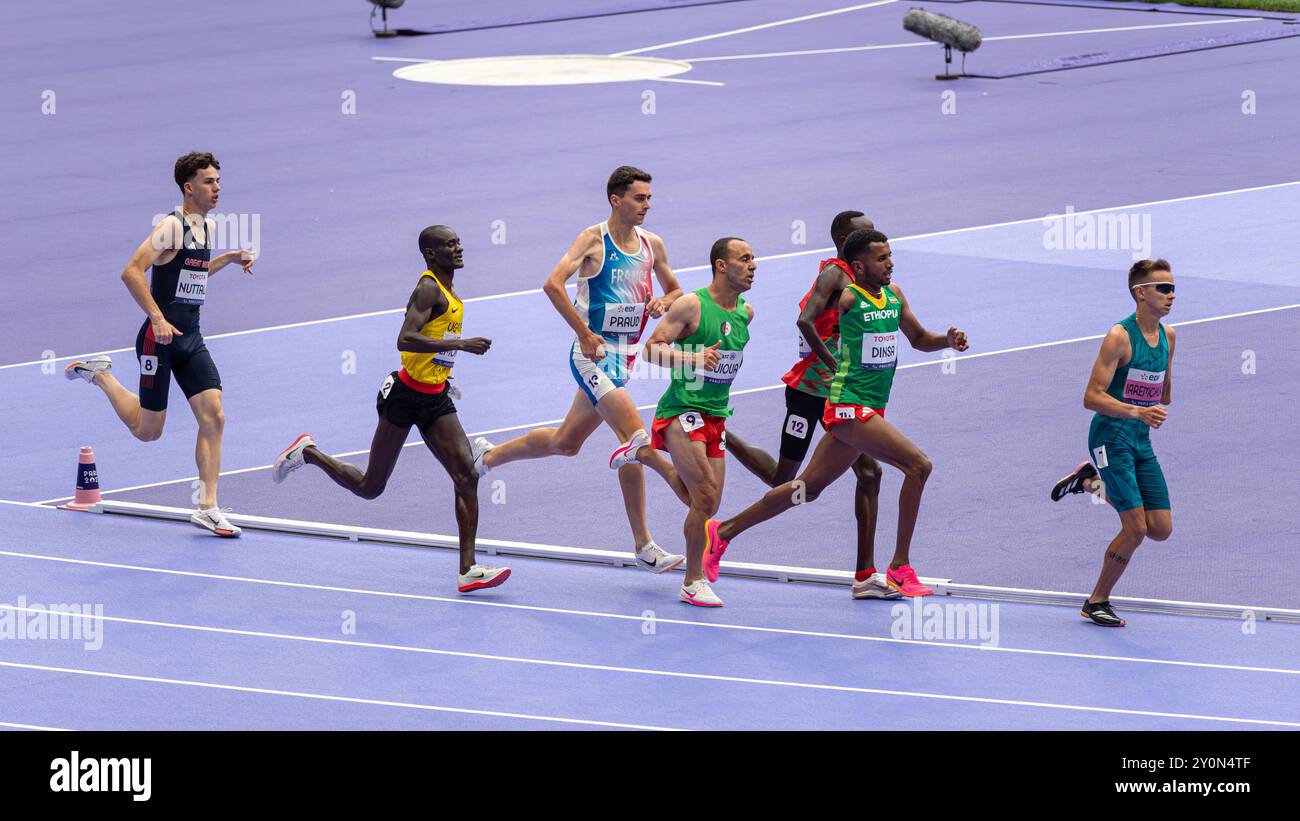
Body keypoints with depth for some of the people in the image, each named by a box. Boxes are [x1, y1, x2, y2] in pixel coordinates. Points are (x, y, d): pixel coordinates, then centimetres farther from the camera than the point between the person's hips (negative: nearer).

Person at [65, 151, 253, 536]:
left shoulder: (206, 227, 11)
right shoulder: (171, 226, -16)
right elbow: (132, 272, -23)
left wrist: (230, 258, 15)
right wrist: (158, 318, -26)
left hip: (191, 339, 7)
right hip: (160, 338, -7)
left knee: (214, 417, -6)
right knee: (147, 430, 3)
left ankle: (207, 508, -1)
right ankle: (99, 374, 27)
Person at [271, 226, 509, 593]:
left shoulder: (446, 290, 12)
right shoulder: (429, 290, -17)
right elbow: (405, 340, -31)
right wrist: (461, 344, -34)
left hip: (435, 399, 8)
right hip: (405, 394, -8)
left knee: (467, 474, -8)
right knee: (370, 487, 3)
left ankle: (468, 569, -11)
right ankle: (307, 453, 28)